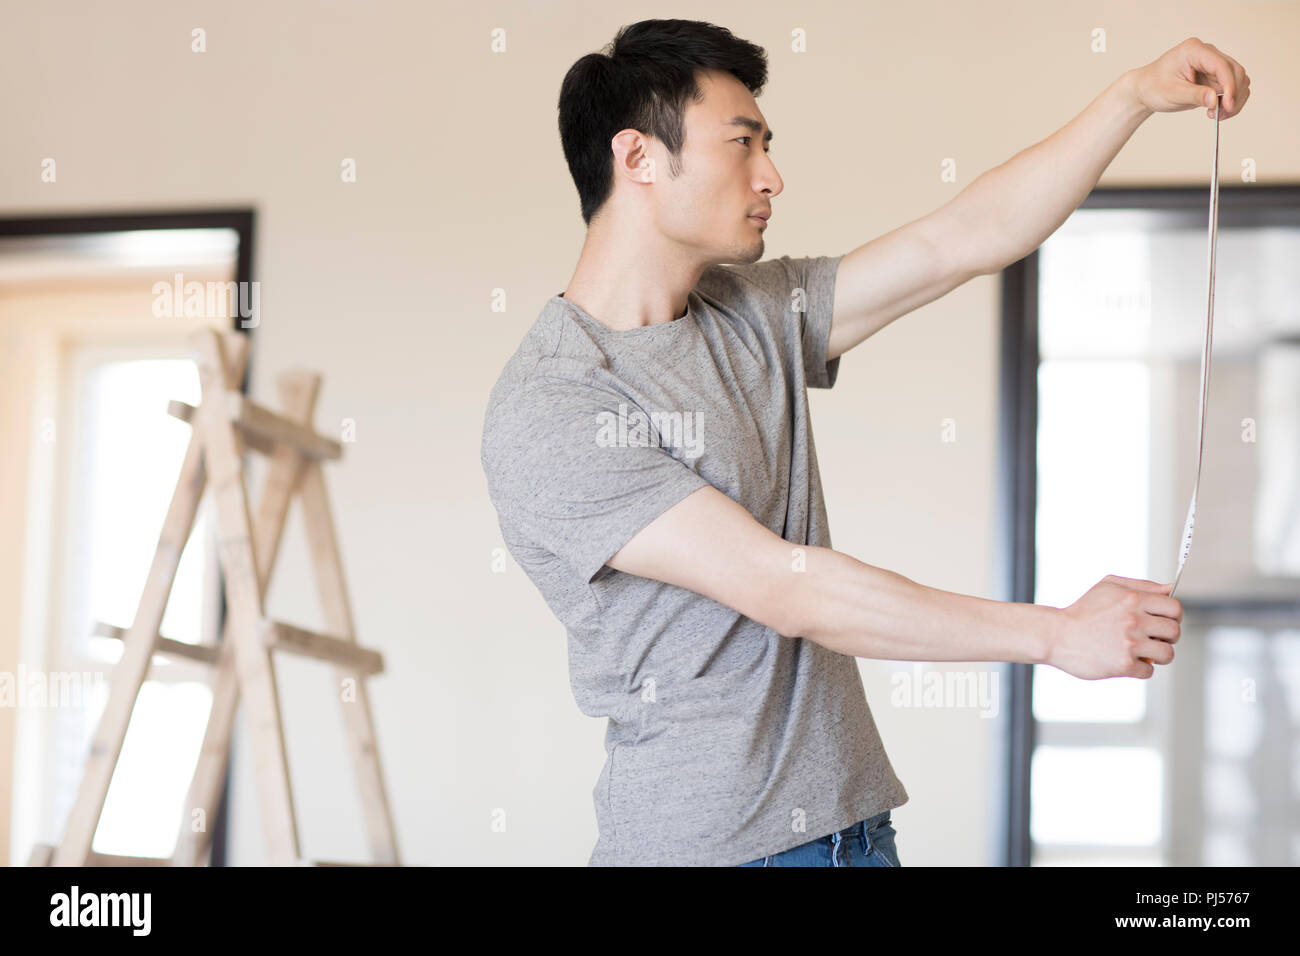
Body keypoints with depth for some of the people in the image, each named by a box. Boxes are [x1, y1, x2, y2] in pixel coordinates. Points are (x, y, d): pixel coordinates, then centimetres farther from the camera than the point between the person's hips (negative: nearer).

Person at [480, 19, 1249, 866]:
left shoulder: (757, 313, 8)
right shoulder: (543, 412, -16)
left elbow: (966, 240, 10)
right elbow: (784, 589, -20)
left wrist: (1137, 95, 3)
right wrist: (1056, 634, -18)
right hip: (698, 841, -7)